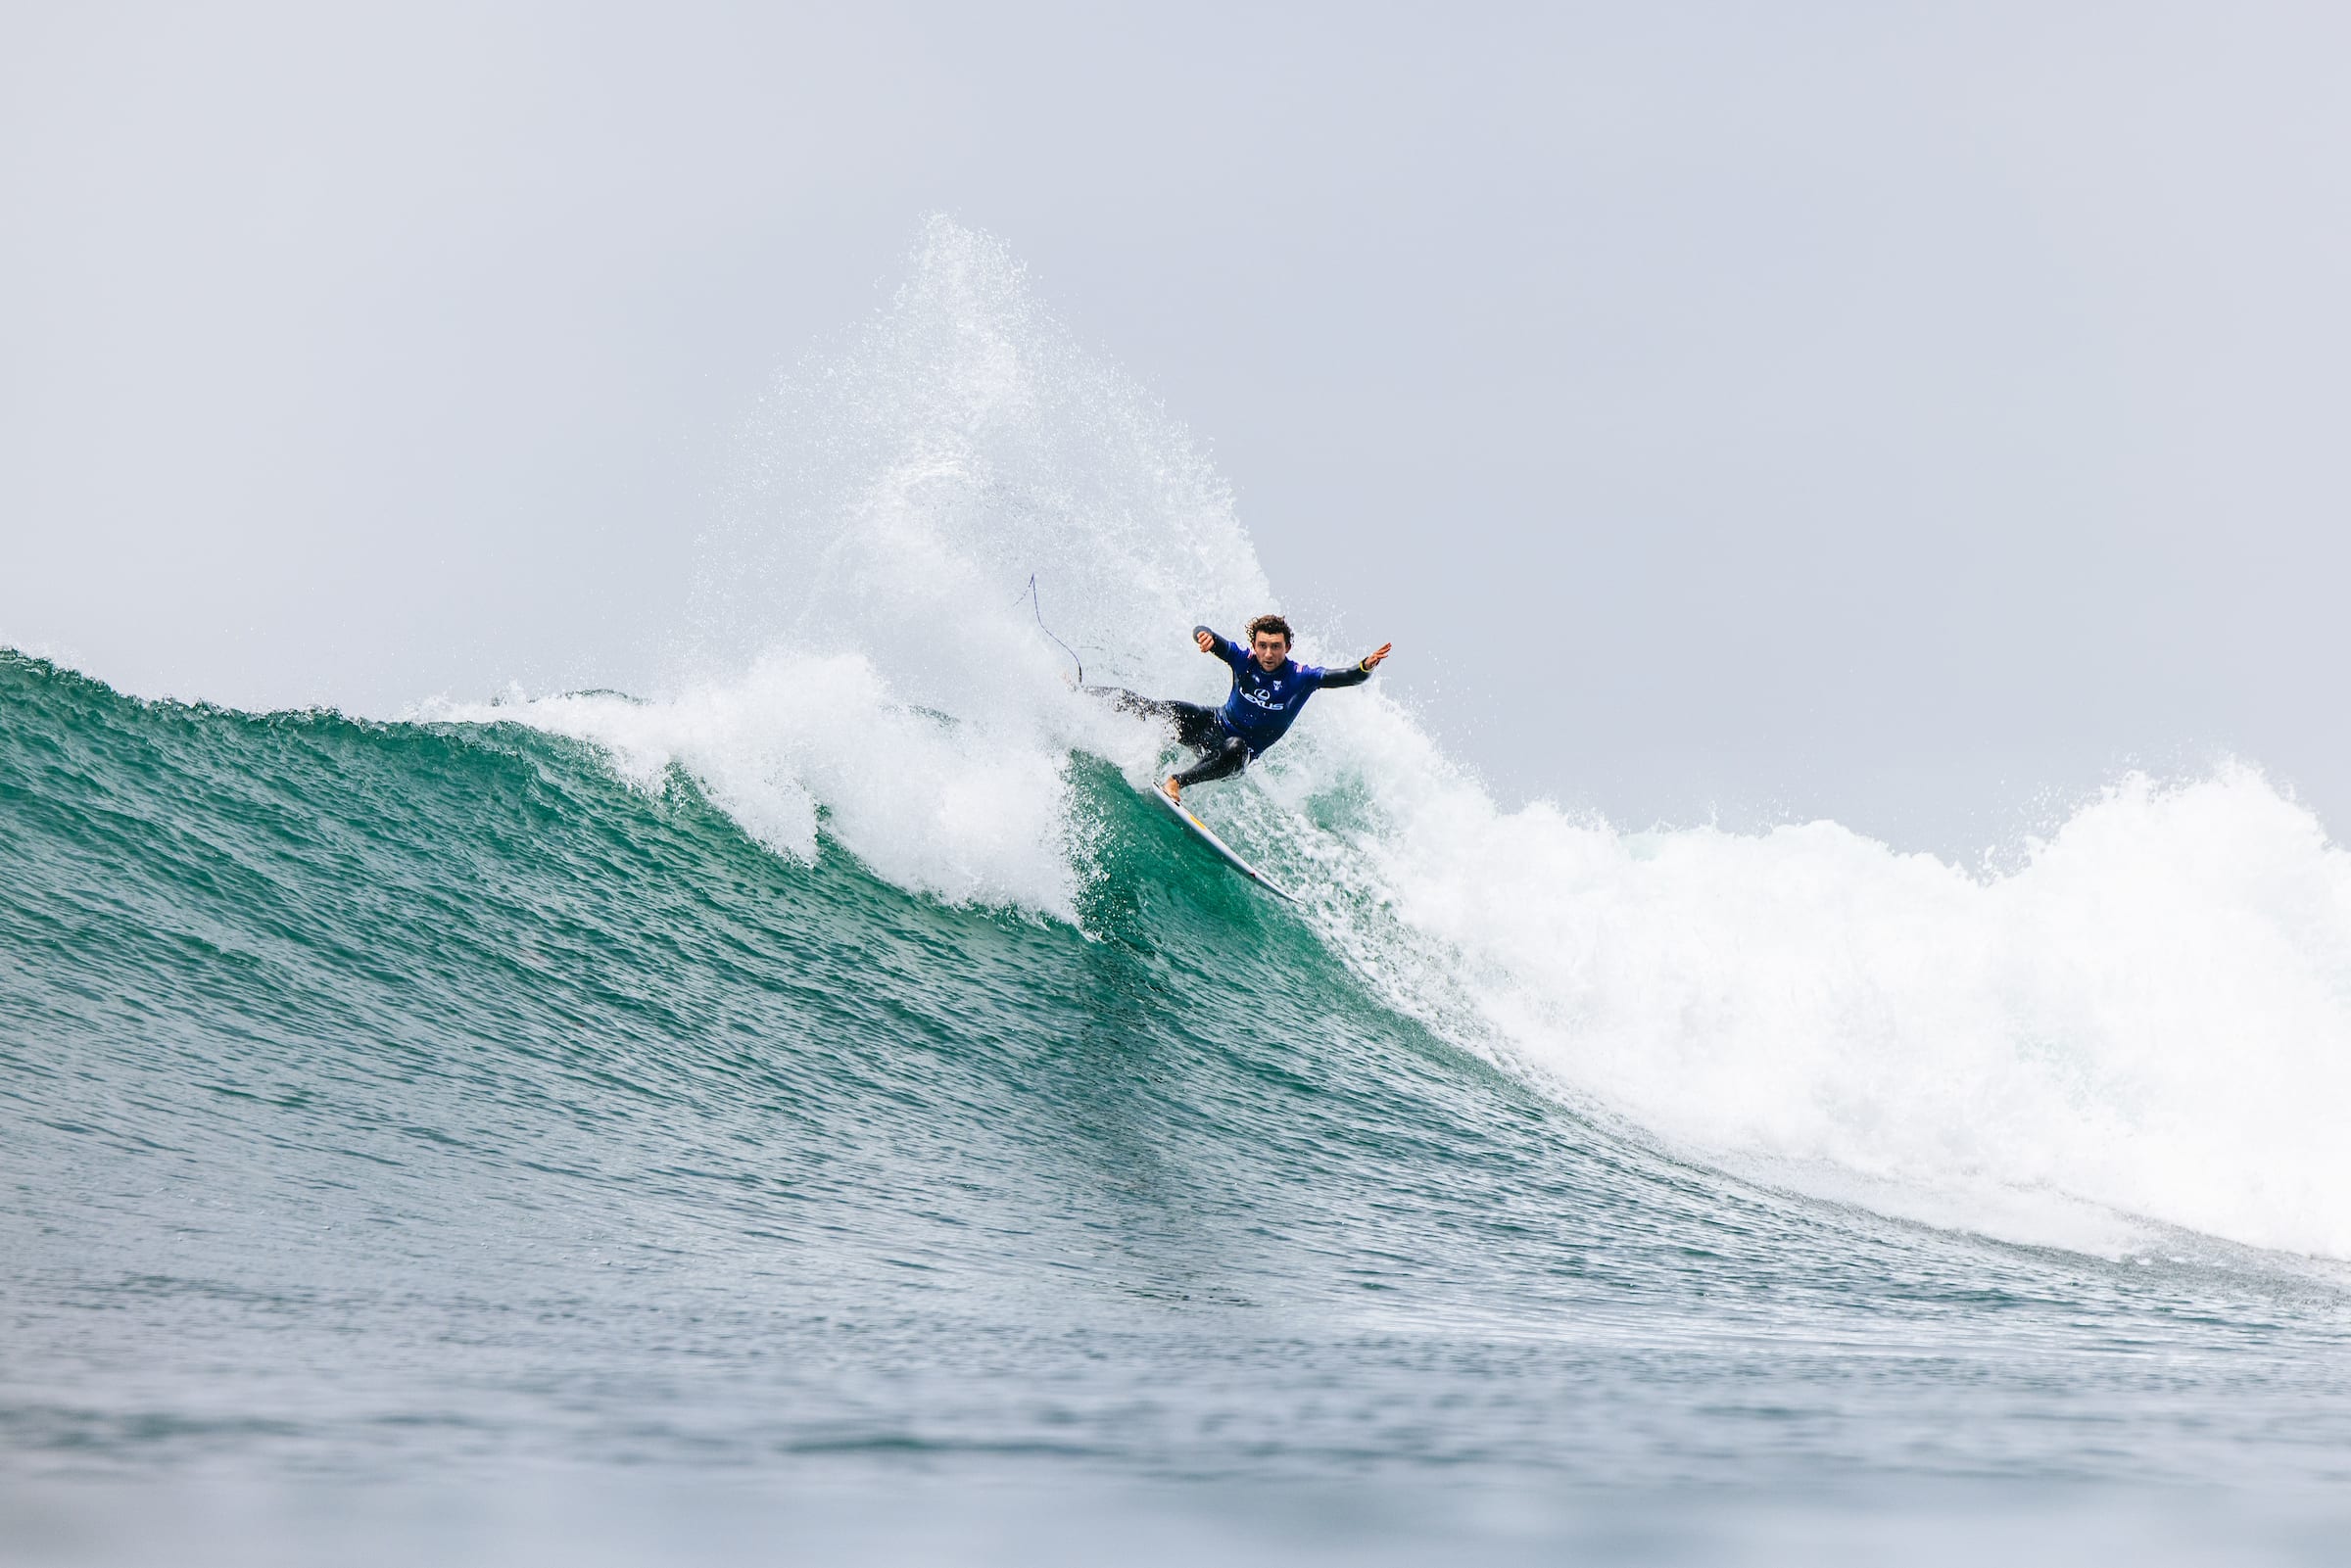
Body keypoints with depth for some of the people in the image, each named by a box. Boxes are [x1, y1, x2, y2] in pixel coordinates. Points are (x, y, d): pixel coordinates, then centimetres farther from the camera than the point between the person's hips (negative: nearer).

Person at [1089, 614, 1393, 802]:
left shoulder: (1302, 677, -18)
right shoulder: (1243, 658, -12)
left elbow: (1346, 677, -30)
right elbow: (1203, 633, -17)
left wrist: (1365, 667, -52)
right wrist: (1205, 636, -42)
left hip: (1242, 746, -2)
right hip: (1214, 723, 3)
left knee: (1235, 754, -42)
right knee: (1144, 706, -9)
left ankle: (1176, 781, -37)